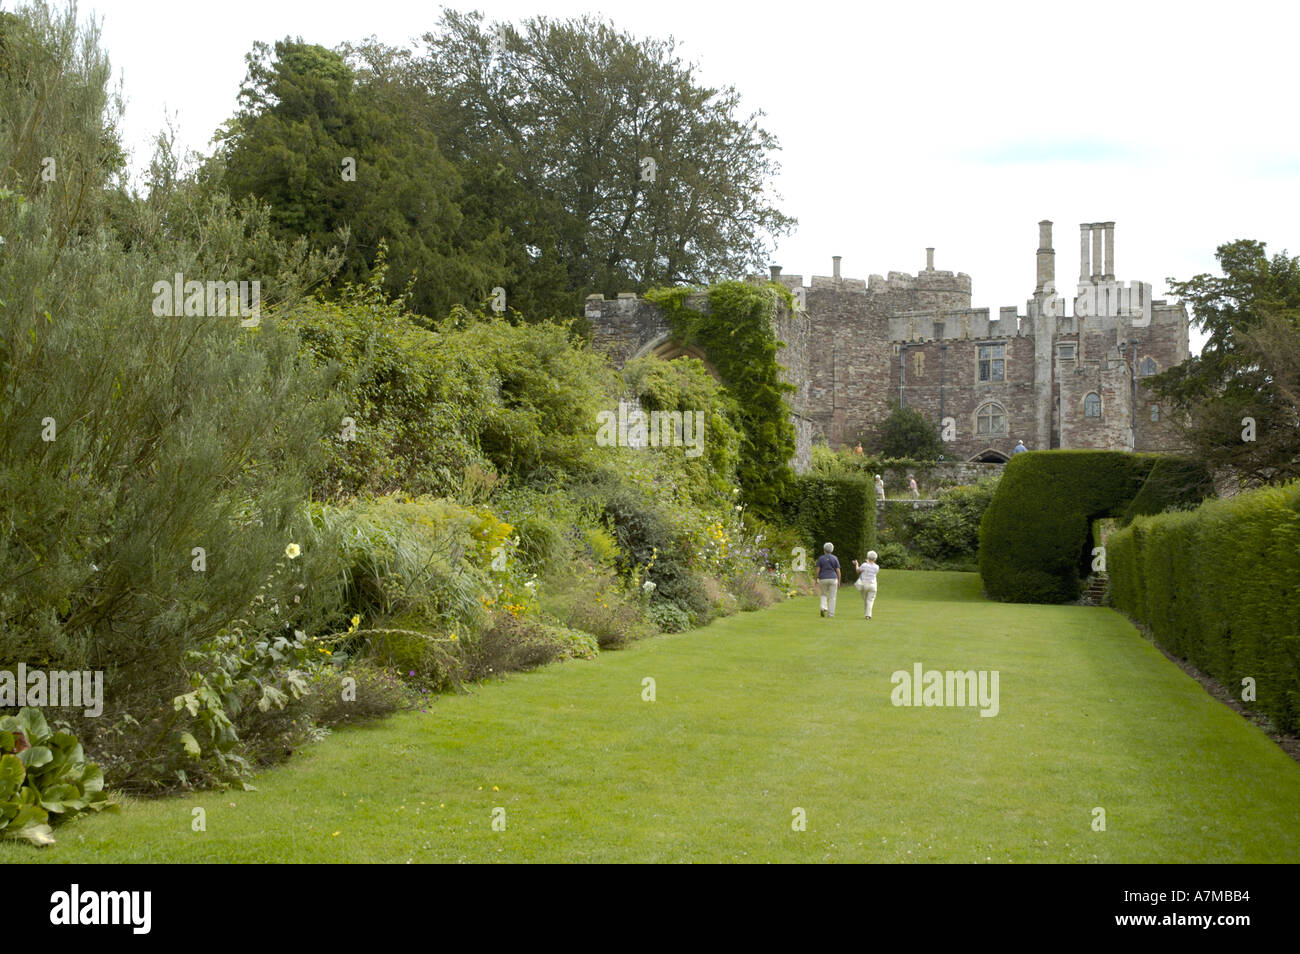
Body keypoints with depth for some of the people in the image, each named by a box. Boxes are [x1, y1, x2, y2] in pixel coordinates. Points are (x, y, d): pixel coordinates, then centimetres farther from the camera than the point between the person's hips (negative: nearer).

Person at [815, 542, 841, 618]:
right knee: (832, 597, 7)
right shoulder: (835, 558, 0)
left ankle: (823, 608, -4)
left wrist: (816, 580, 4)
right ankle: (831, 614, 2)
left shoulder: (820, 558, -1)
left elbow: (817, 570, -4)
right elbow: (838, 571, -1)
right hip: (833, 579, 0)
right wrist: (839, 582, 5)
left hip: (823, 579, 0)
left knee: (824, 595, 20)